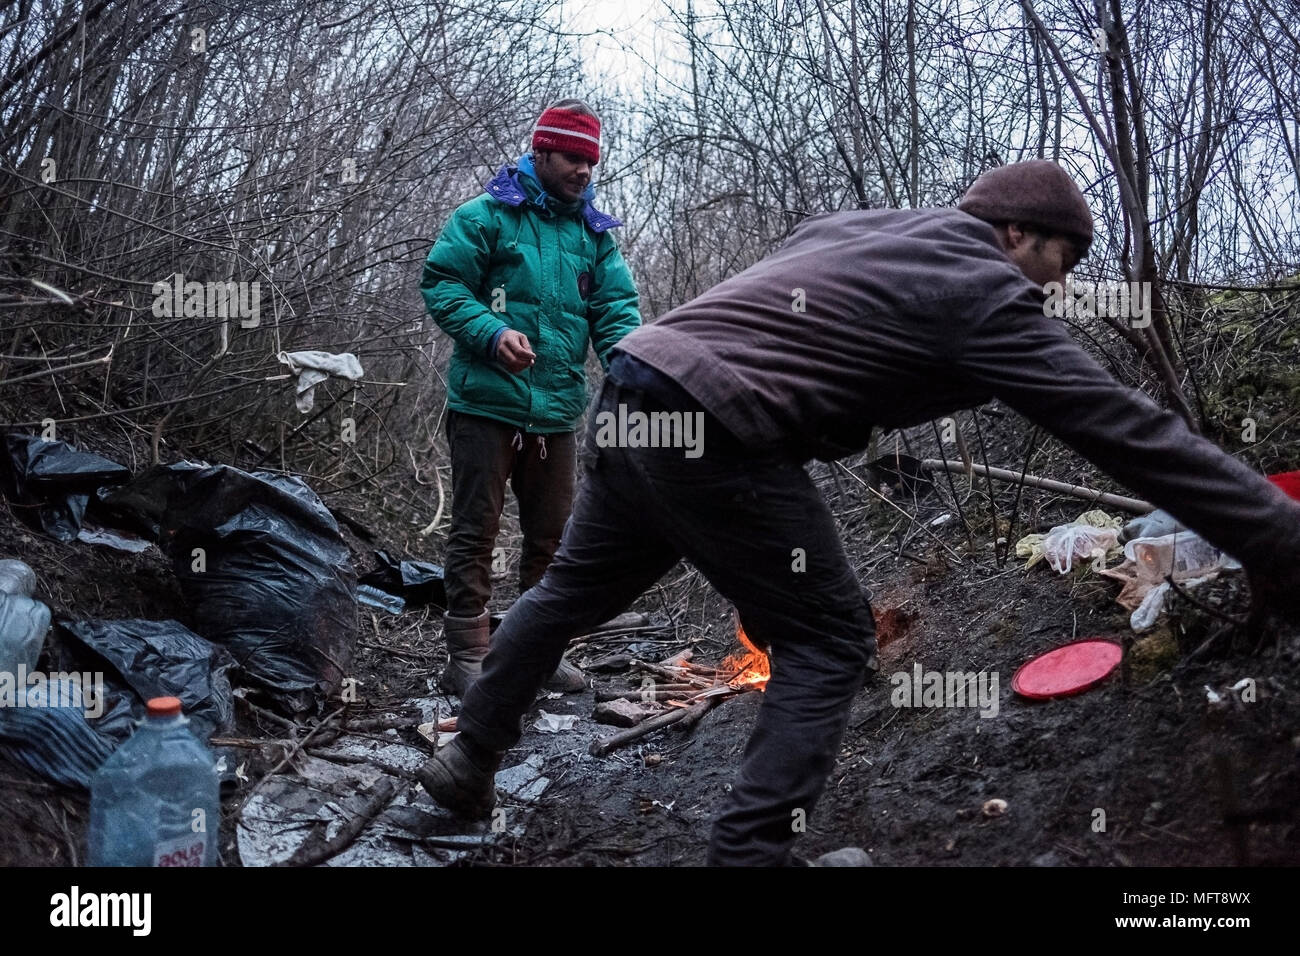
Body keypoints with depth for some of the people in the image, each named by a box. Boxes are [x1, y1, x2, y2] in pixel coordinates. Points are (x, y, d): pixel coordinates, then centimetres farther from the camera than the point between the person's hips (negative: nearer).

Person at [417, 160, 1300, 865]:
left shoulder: (859, 226, 19)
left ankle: (470, 759, 38)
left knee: (573, 588, 25)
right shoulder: (984, 294, -4)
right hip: (713, 439, -9)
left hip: (629, 400, 9)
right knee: (831, 642, 5)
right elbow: (1127, 431, -6)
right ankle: (749, 849, 3)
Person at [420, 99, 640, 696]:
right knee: (476, 531, -2)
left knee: (551, 534, 12)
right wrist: (492, 333, -22)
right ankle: (467, 657, 3)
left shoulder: (595, 234, 12)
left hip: (557, 410, 6)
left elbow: (617, 308, 7)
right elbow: (441, 284, -6)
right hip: (487, 400, -5)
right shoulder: (486, 215, -2)